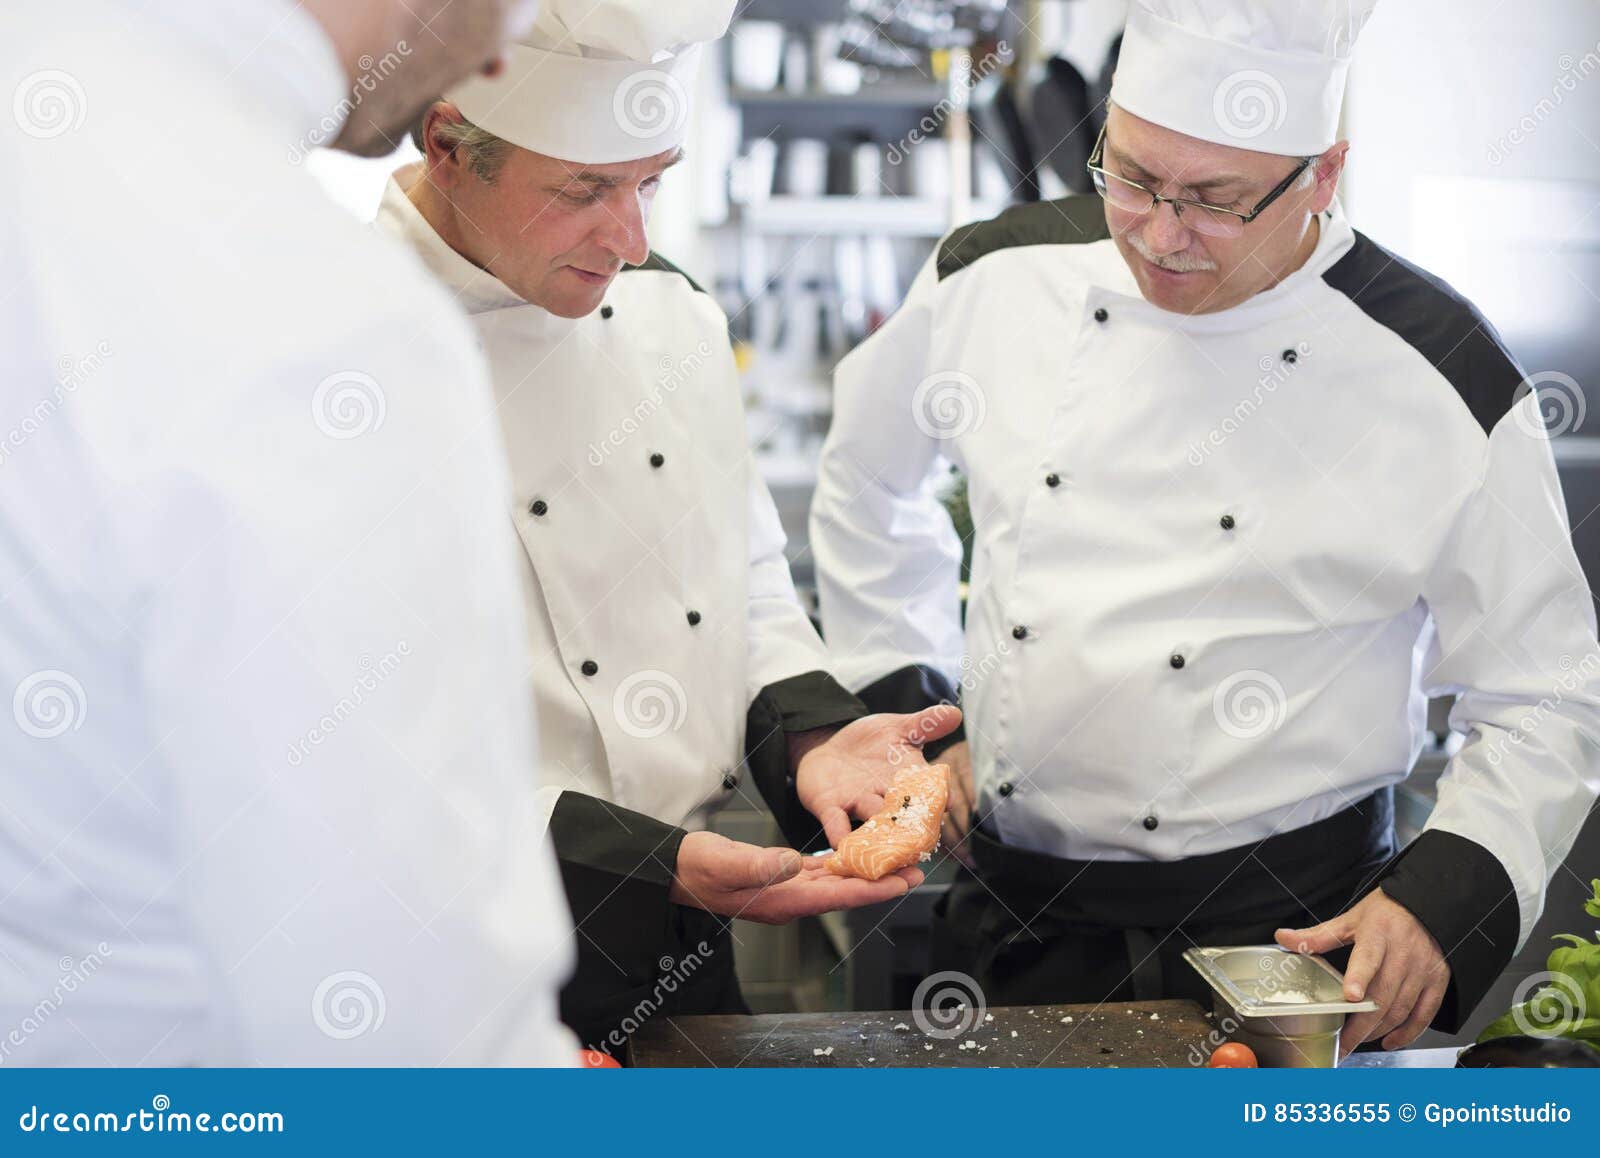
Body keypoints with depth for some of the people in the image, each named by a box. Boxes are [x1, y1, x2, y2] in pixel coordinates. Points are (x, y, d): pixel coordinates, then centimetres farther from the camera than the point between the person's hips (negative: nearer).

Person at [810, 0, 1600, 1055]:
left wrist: (1441, 903, -17)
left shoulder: (1445, 384, -12)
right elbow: (868, 474, 15)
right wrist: (911, 702, 11)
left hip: (1279, 933, -2)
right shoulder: (995, 280, -5)